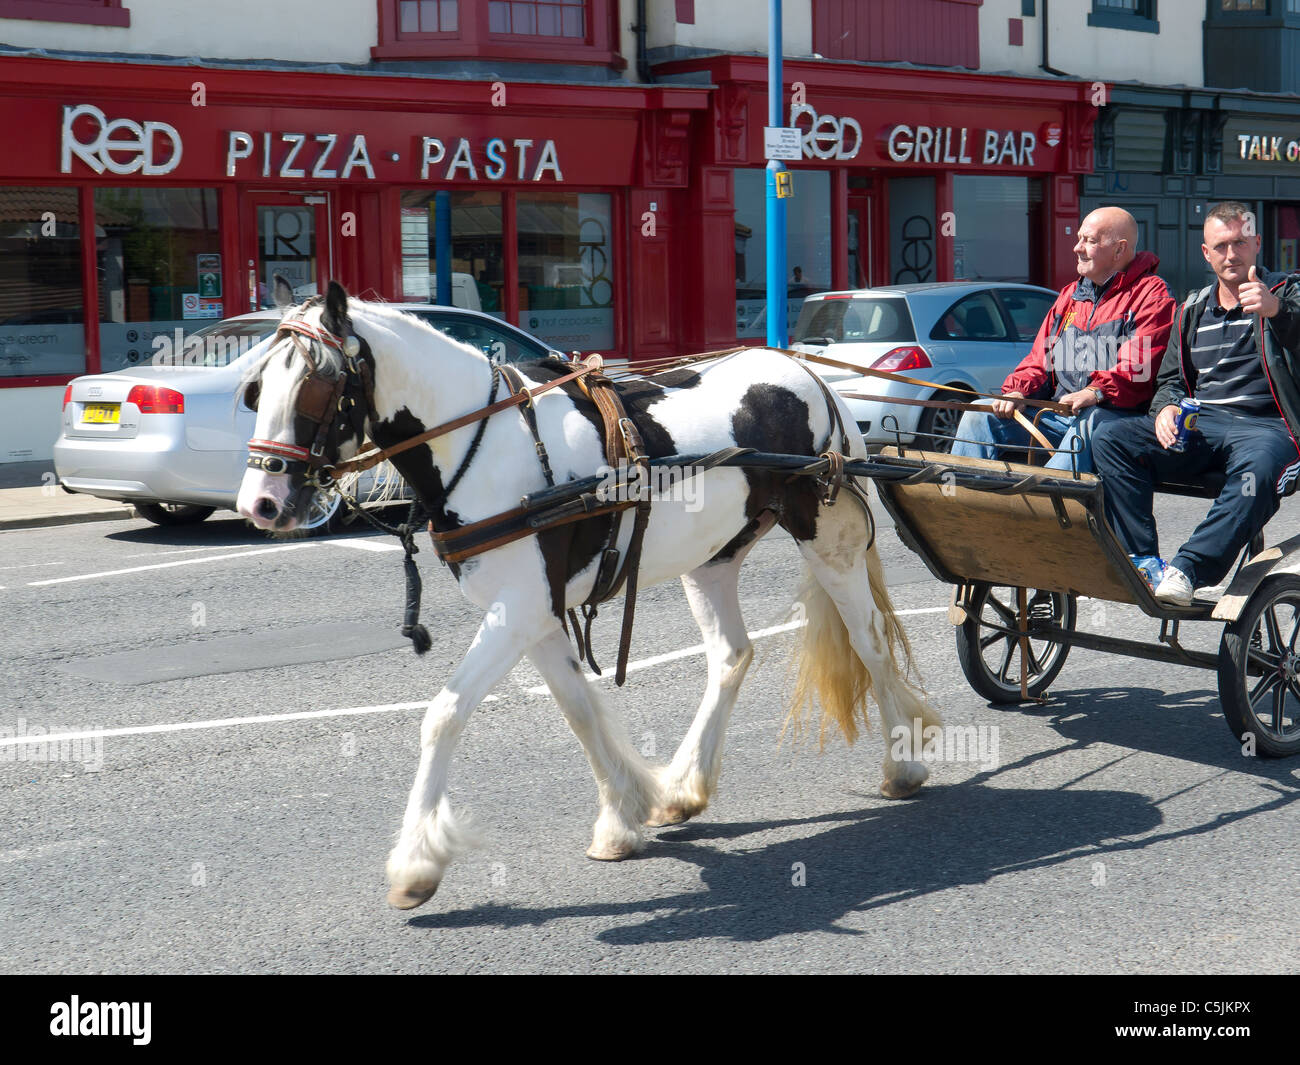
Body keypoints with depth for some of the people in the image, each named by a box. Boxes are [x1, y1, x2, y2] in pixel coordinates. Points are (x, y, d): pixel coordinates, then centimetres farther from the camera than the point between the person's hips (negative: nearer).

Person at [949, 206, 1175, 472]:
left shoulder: (1152, 294, 0)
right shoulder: (1070, 294, 24)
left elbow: (1140, 366, -15)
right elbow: (1040, 360, 22)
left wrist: (1096, 393, -30)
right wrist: (1017, 392, 1)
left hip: (1113, 415, -7)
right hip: (1057, 412, 7)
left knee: (1088, 422, -40)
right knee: (980, 415, -6)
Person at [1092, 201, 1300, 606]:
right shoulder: (1193, 310, 22)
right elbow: (1171, 379, 23)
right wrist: (1166, 407, -2)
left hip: (1264, 425, -4)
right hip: (1198, 425, 5)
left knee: (1261, 465, -41)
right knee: (1110, 439, -20)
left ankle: (1187, 569, -44)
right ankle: (1141, 561, -28)